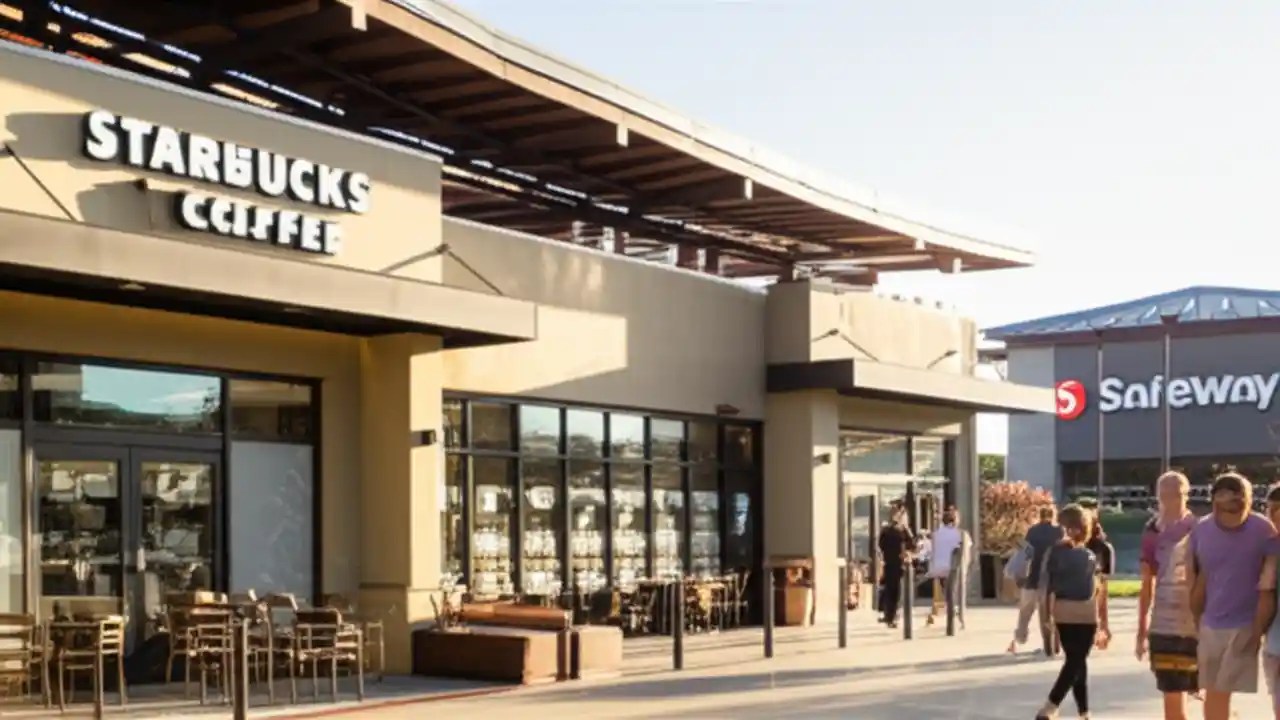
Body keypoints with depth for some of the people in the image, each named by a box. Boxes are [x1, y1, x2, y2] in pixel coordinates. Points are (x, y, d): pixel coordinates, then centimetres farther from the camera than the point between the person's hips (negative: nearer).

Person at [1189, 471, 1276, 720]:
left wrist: (1258, 630, -12)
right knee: (1213, 693, 12)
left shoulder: (1263, 530, -12)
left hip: (1246, 625, -4)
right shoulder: (1201, 531, -1)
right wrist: (1196, 625, 9)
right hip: (1210, 625, 4)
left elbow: (1268, 587, -9)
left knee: (1222, 691, -6)